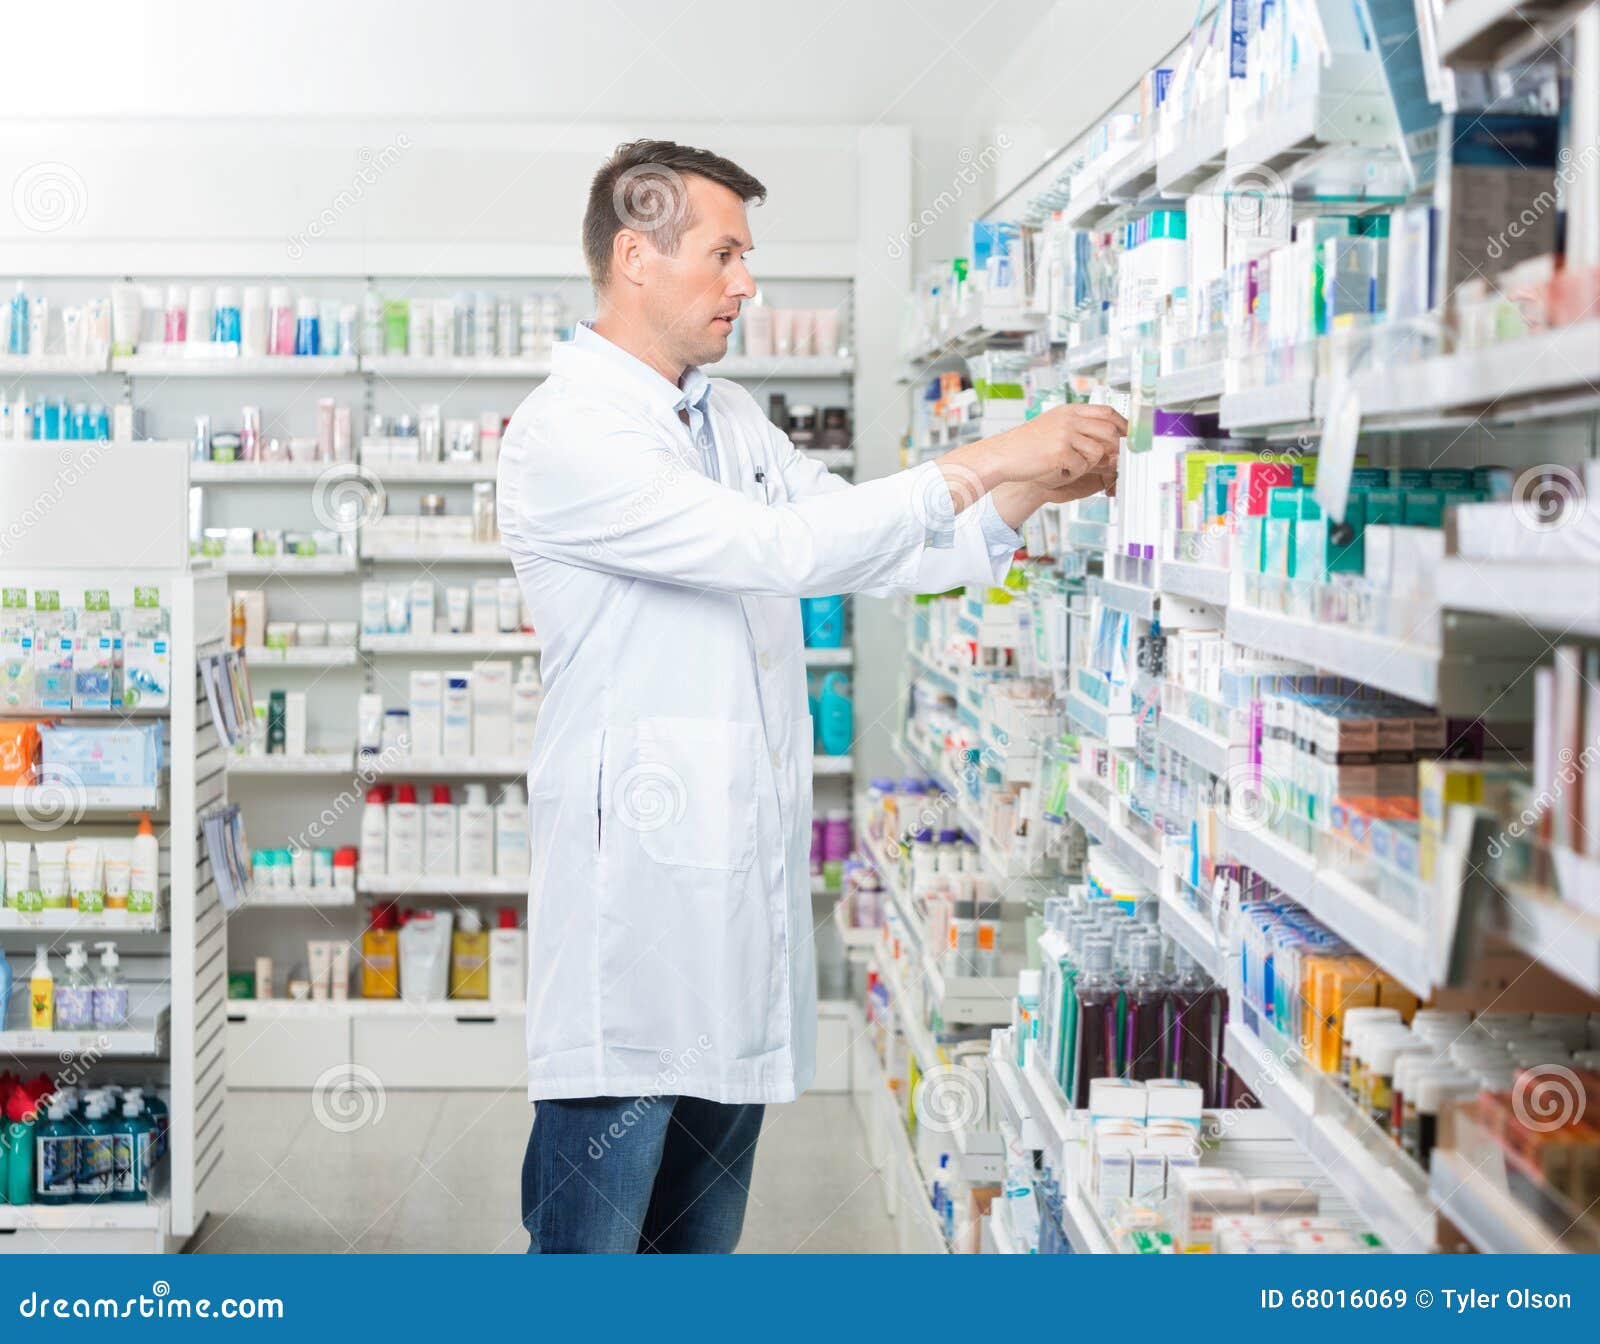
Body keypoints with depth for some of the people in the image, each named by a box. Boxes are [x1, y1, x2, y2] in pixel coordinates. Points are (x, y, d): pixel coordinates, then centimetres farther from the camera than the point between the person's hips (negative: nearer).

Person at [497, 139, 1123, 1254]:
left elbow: (877, 553, 20)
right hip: (636, 884, -8)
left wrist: (1035, 491, 6)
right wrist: (982, 463, -18)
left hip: (748, 869, 8)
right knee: (593, 1237, -2)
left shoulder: (732, 418, 16)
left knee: (704, 1225, 16)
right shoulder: (564, 433, -12)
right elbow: (780, 550, -21)